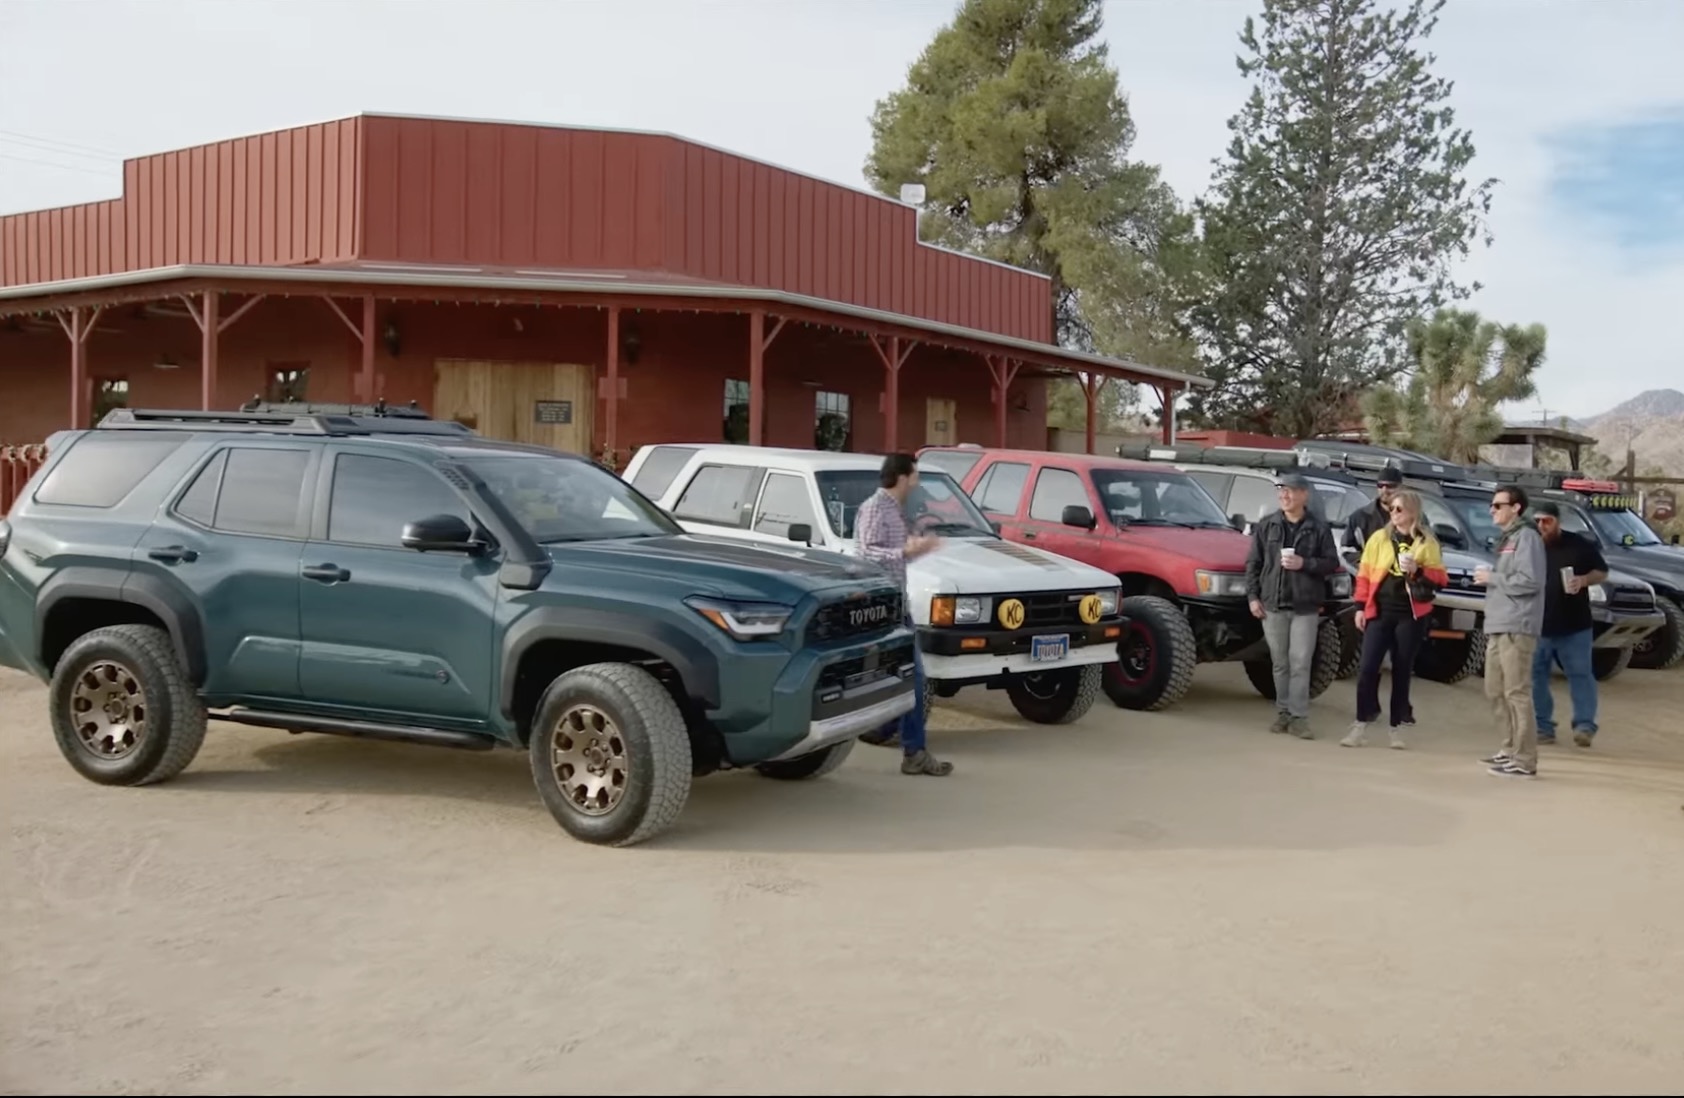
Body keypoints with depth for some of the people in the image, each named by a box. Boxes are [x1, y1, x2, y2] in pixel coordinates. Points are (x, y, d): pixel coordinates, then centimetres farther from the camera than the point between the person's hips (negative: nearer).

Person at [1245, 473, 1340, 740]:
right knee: (1280, 663, 9)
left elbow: (1332, 563, 0)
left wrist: (1304, 564, -15)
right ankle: (1283, 712, 17)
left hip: (1305, 607, -2)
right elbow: (1253, 563, 7)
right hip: (1272, 605, 2)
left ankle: (1299, 717, -1)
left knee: (1300, 664, -5)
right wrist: (1252, 596, 1)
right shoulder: (1266, 525, 5)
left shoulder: (1319, 527, -1)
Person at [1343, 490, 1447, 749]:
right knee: (1368, 667, -6)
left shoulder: (1427, 543, 2)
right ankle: (1361, 726, 0)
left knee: (1402, 671, 6)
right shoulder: (1379, 538, 6)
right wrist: (1360, 607, 1)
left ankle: (1397, 728, 14)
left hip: (1411, 614, -1)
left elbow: (1440, 579, 1)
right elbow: (1364, 574, 6)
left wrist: (1418, 571, -17)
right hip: (1379, 611, 1)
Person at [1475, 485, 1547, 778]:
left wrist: (1491, 577, -10)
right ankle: (1510, 749, 23)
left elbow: (1529, 581, -18)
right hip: (1498, 628, 10)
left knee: (1517, 693, -11)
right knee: (1496, 691, 14)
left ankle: (1524, 760, -10)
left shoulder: (1527, 537, -8)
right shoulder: (1507, 538, 21)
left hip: (1516, 629, -10)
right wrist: (1489, 577, 12)